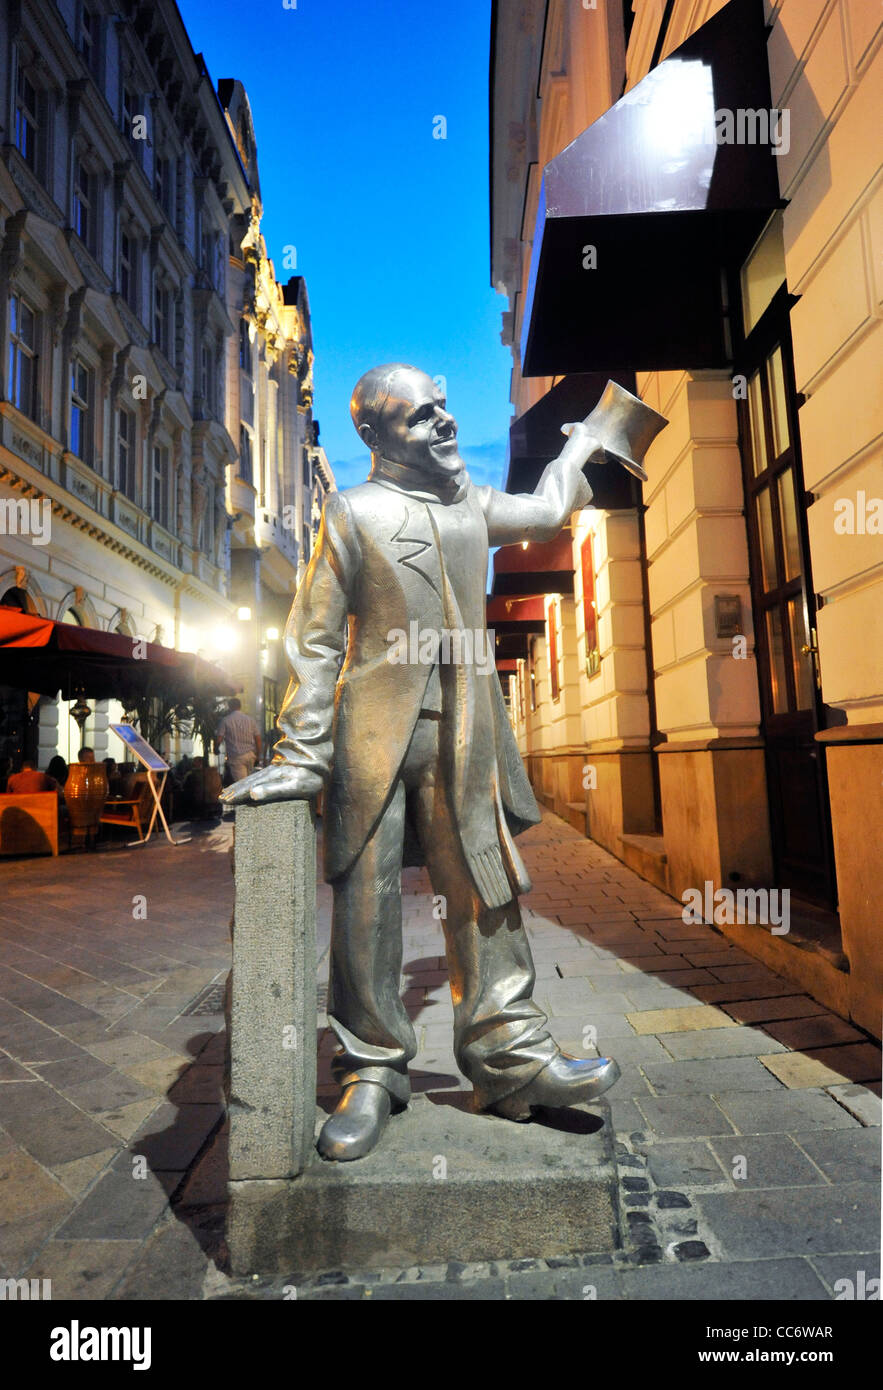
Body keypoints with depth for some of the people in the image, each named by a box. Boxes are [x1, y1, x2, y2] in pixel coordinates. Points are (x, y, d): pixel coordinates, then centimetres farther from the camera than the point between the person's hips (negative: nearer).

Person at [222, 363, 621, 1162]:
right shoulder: (354, 513, 4)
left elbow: (545, 511, 39)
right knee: (366, 899, 2)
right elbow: (317, 639, 0)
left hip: (461, 736, 4)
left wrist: (579, 451, 53)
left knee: (483, 888, 3)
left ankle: (511, 1051, 17)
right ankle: (372, 1071, 17)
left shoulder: (471, 504, 19)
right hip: (374, 729, -3)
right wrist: (302, 755, -7)